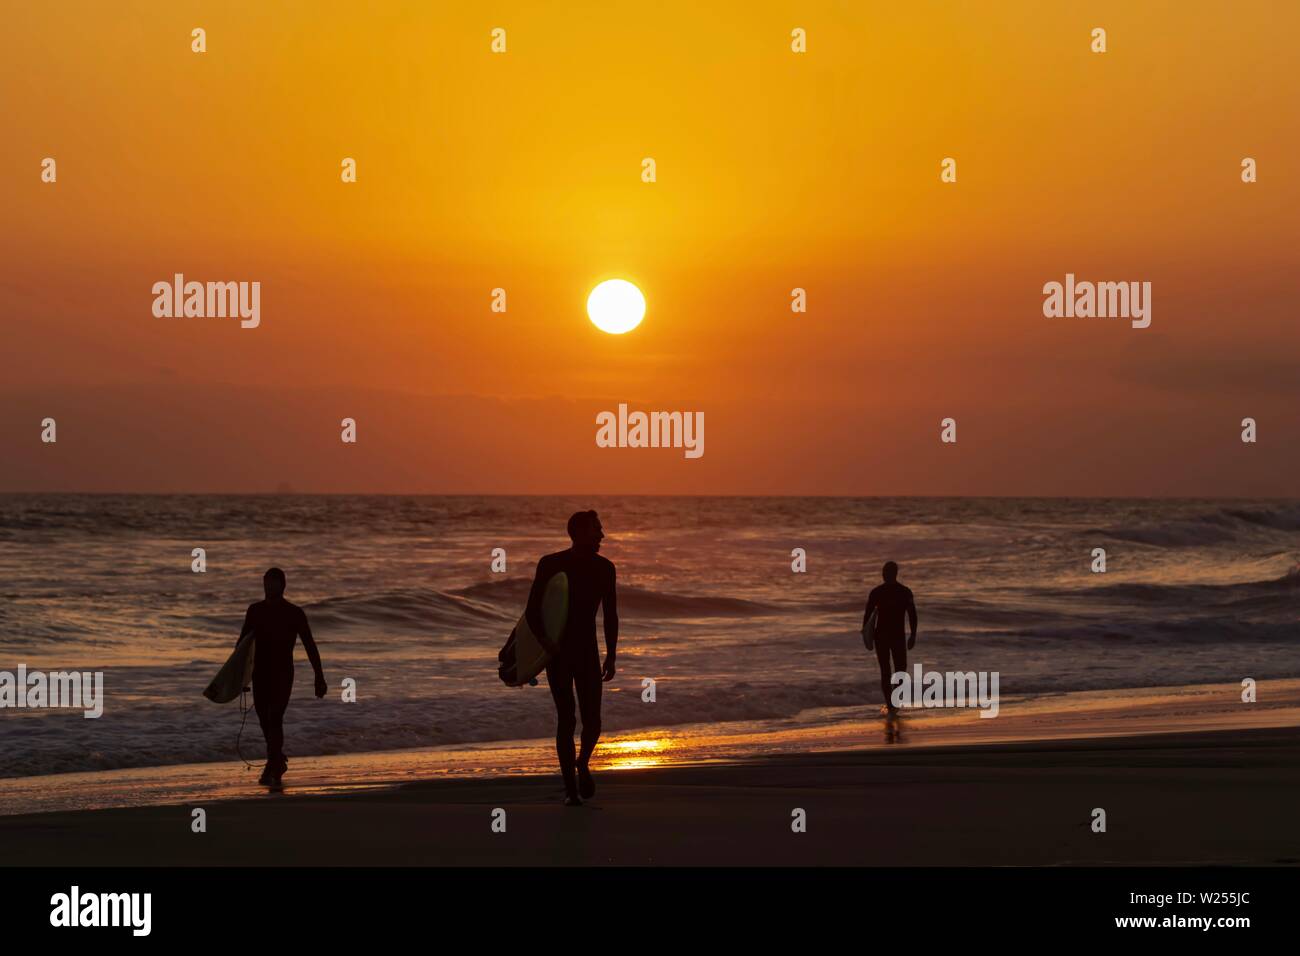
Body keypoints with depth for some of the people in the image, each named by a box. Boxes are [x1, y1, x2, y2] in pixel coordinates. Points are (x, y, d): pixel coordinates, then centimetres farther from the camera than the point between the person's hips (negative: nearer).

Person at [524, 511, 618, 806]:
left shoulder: (604, 568, 2)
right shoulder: (550, 565, -8)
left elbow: (610, 615, 9)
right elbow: (532, 611, -8)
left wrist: (611, 657, 6)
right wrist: (544, 639, -24)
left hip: (588, 651, 3)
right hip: (558, 651, -2)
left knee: (592, 720, -6)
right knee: (566, 719, -5)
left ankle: (583, 764, 26)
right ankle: (571, 789, 4)